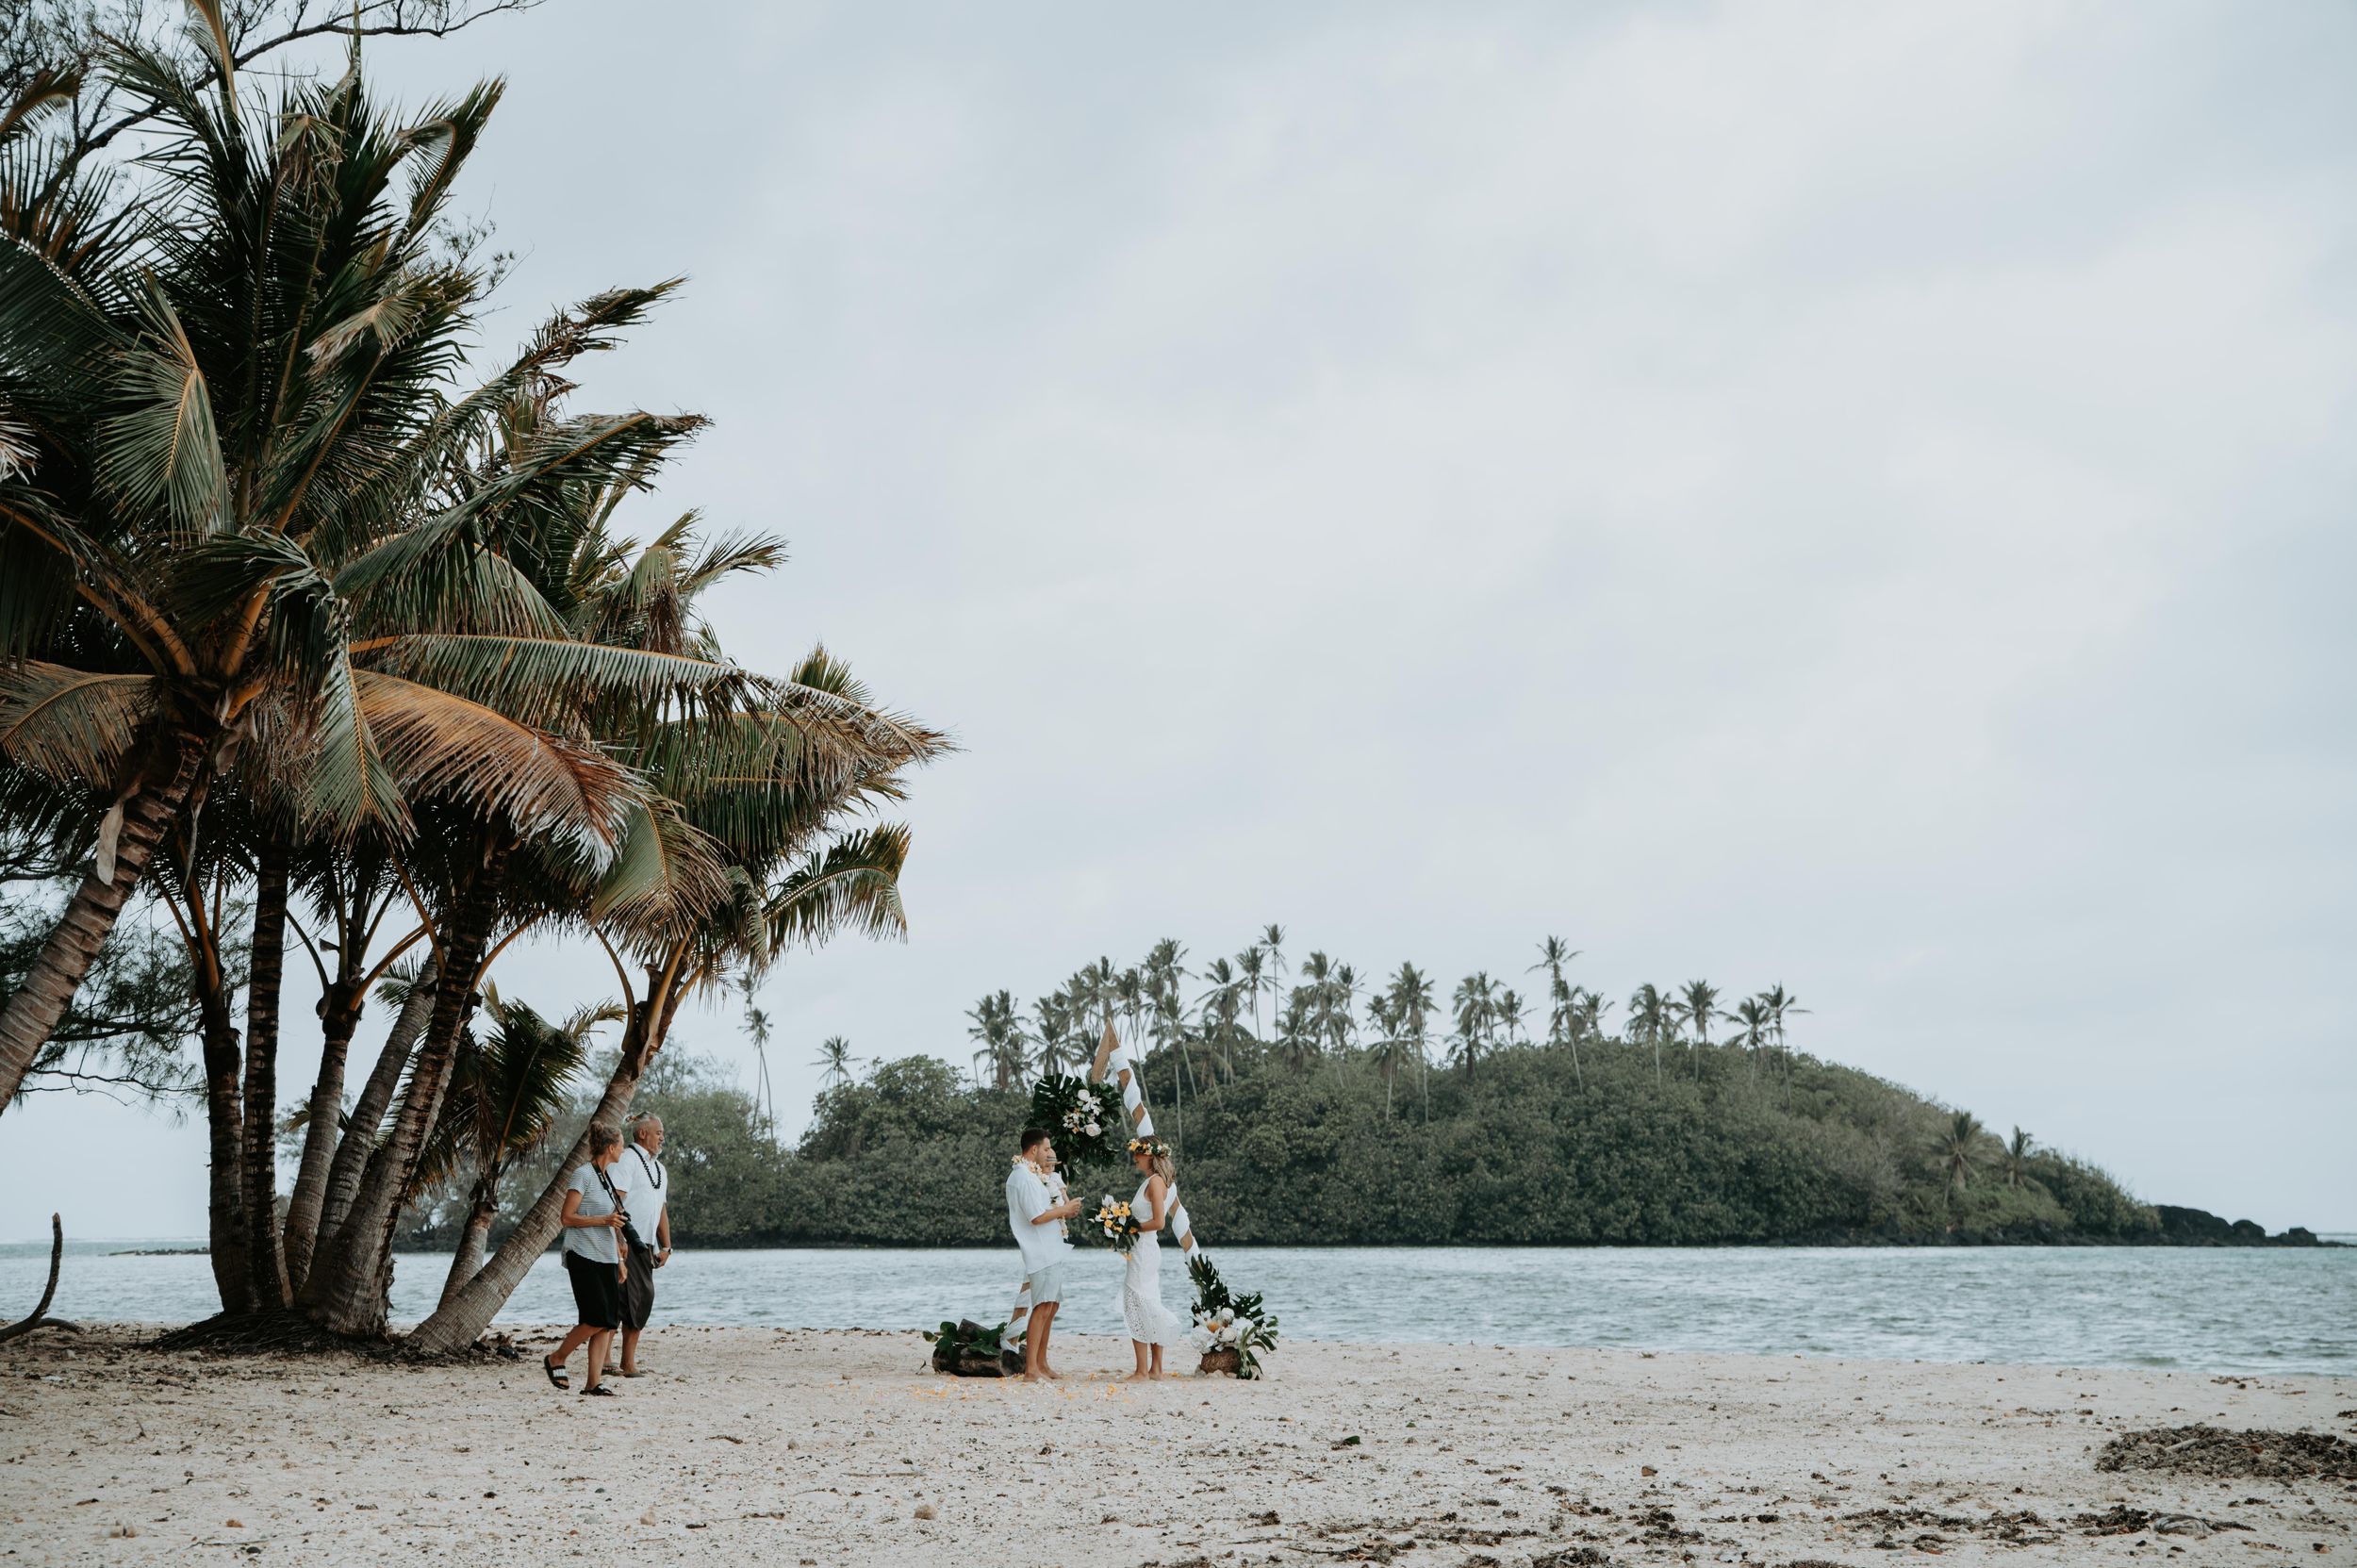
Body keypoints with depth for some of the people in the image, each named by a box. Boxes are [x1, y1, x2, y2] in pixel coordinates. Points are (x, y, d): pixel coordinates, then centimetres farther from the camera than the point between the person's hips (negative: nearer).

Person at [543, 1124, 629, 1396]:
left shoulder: (607, 1179, 18)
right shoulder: (582, 1176, -8)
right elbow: (567, 1218, -12)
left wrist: (620, 1260, 20)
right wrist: (604, 1220, -19)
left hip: (606, 1260, 8)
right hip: (584, 1257, -8)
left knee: (610, 1322, -1)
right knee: (597, 1320, -13)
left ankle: (593, 1382, 1)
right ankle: (555, 1360, 7)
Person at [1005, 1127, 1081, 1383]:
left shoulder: (1031, 1174, 17)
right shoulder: (1024, 1177, -16)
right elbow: (1037, 1216, -22)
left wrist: (1062, 1210, 10)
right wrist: (1063, 1209, -9)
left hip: (1051, 1251, 11)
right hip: (1041, 1252, -11)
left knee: (1051, 1305, 16)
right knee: (1043, 1308, -15)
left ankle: (1041, 1363, 23)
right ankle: (1031, 1369, -18)